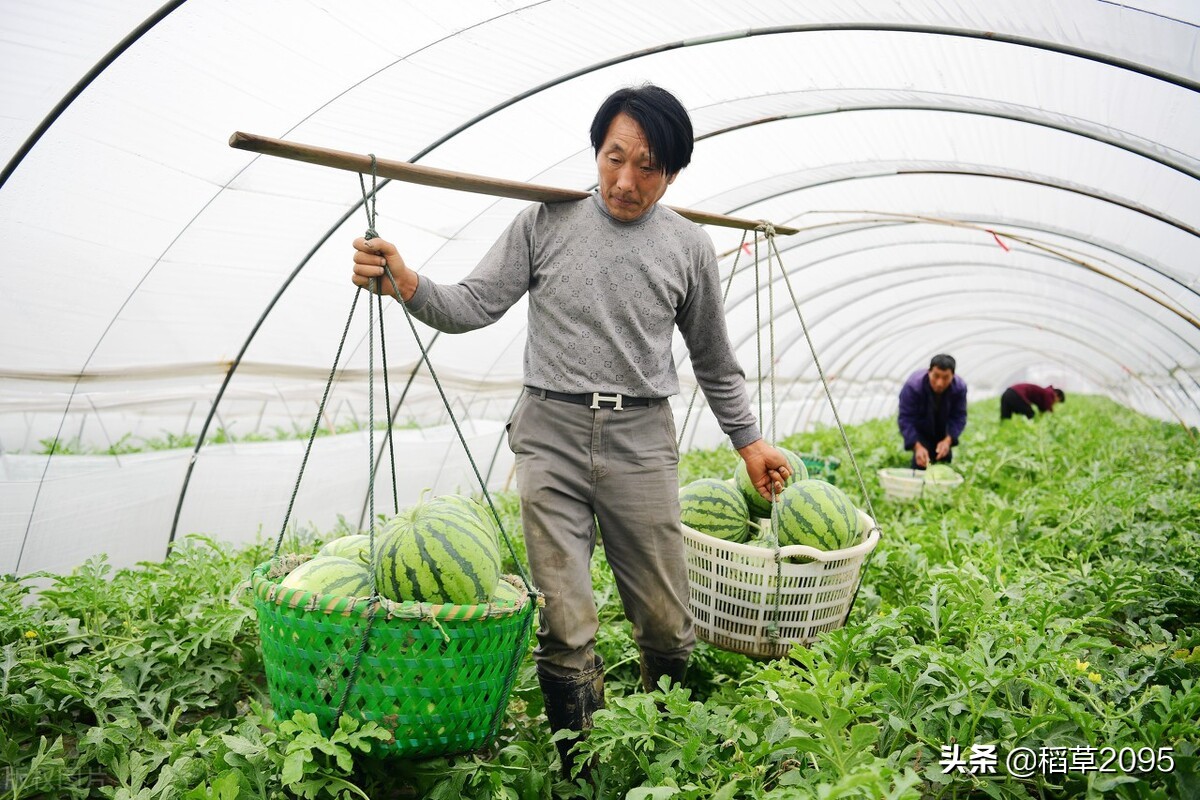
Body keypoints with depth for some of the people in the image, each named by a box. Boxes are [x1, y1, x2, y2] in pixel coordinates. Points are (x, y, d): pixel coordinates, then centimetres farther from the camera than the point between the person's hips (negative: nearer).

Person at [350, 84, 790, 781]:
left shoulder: (689, 246, 8)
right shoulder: (548, 221, 5)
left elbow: (715, 359, 18)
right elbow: (473, 306, 1)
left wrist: (749, 440, 20)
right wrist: (405, 283, -17)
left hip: (641, 440, 1)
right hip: (551, 435, -1)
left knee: (667, 626, 4)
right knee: (566, 629, -3)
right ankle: (586, 774, 15)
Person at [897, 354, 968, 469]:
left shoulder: (960, 387, -30)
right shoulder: (913, 386, -38)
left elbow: (959, 417, -22)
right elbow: (905, 419, -35)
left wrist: (948, 440, -39)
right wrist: (917, 446, -47)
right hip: (919, 428, -3)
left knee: (945, 457, 5)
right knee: (920, 460, -21)